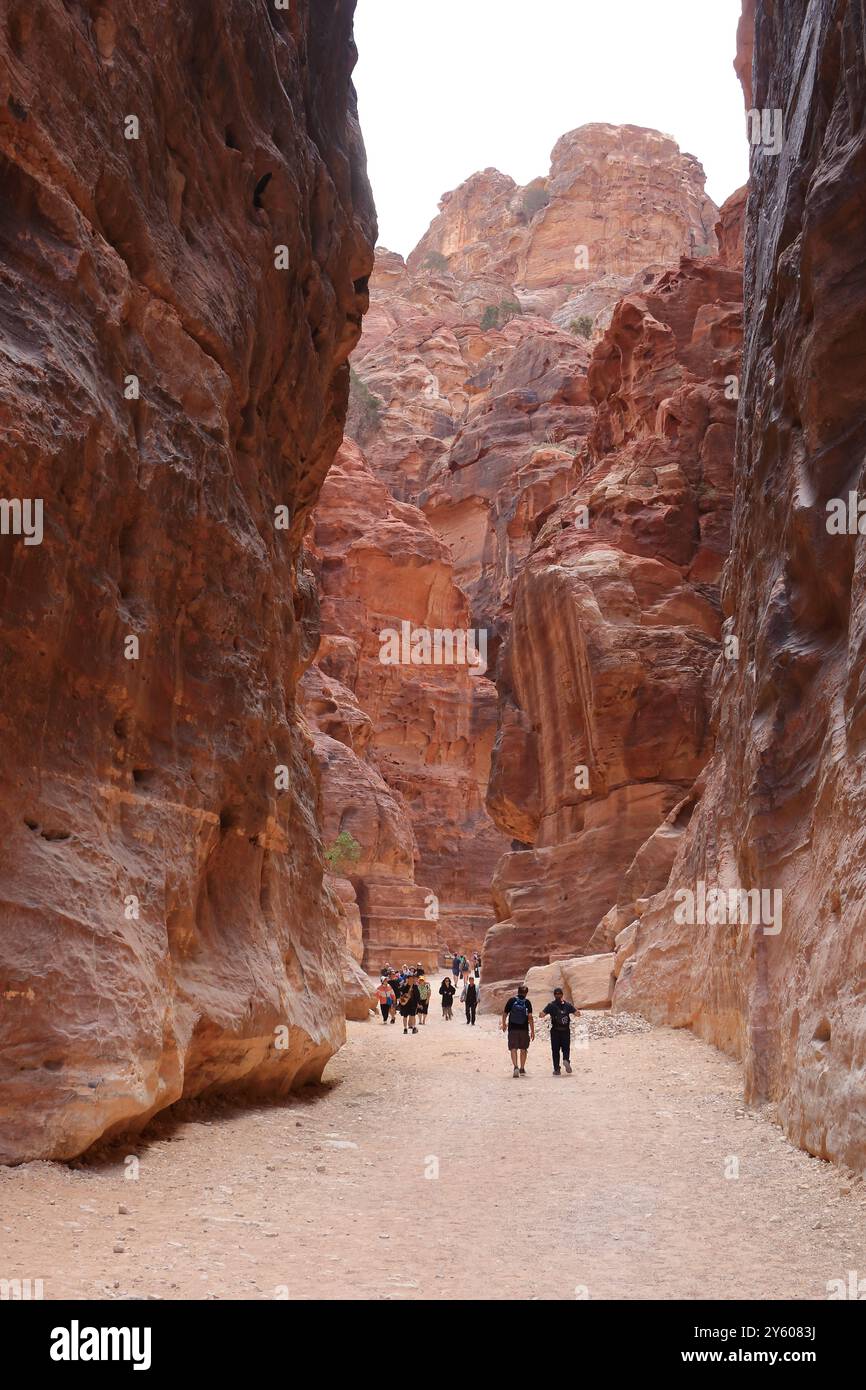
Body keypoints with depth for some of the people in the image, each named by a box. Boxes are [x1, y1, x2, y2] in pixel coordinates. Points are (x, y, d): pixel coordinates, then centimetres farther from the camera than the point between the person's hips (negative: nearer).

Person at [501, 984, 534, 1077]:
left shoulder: (511, 1000, -1)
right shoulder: (527, 1002, -3)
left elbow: (505, 1013, 2)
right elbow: (530, 1017, -10)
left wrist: (503, 1024, 20)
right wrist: (532, 1031, -7)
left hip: (512, 1028, -1)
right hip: (524, 1029, 1)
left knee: (513, 1048, 1)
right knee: (523, 1049, 15)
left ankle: (516, 1067, -19)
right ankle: (522, 1069, 22)